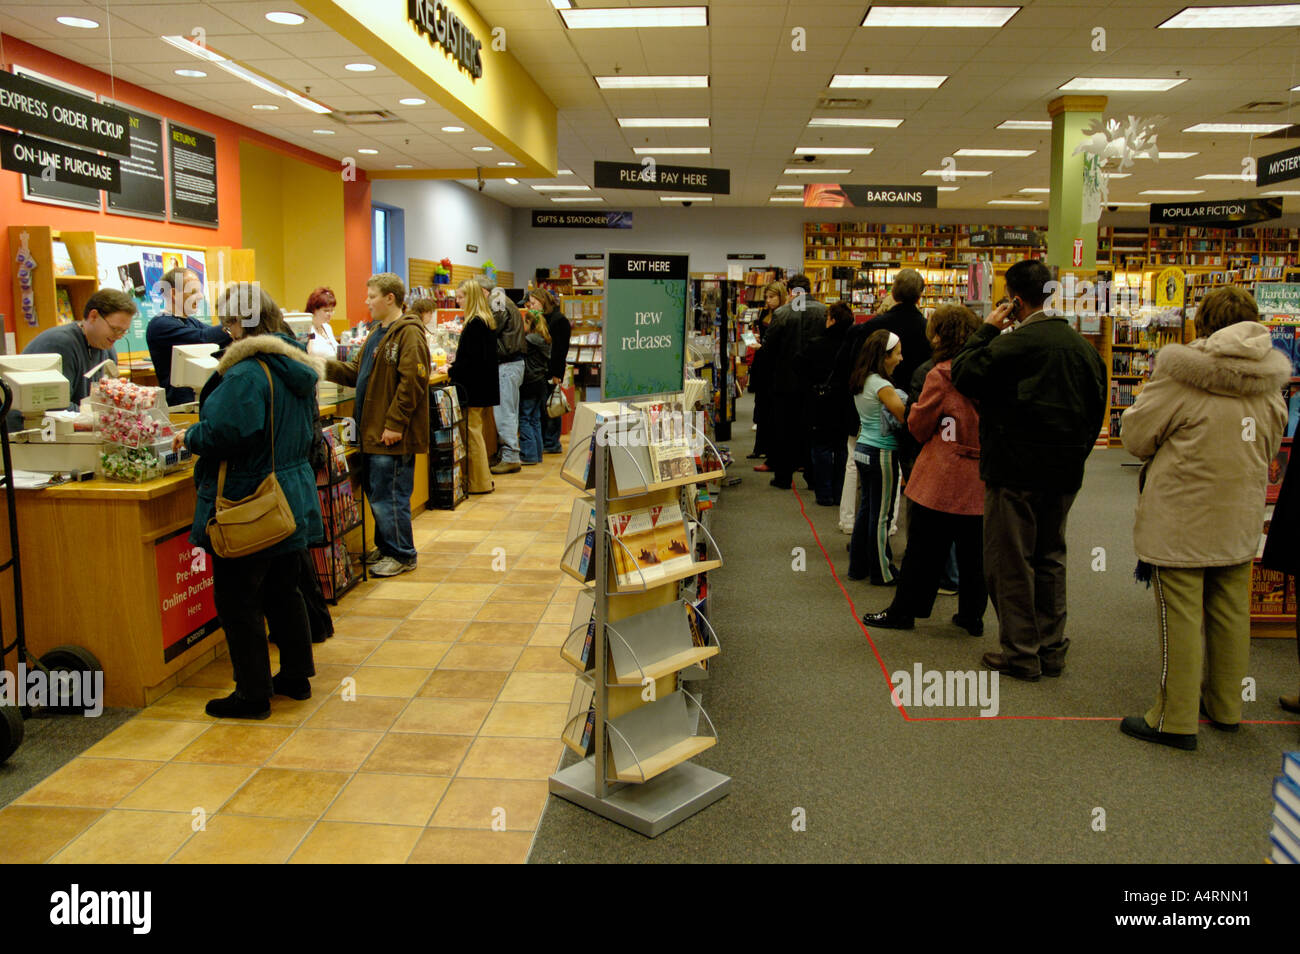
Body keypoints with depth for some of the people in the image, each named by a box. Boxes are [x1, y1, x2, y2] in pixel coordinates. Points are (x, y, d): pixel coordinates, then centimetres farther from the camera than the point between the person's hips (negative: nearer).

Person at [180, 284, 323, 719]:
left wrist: (190, 437, -7)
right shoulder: (297, 367, 9)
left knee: (238, 601, 3)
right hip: (291, 499, 9)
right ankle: (296, 676, 29)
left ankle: (253, 693, 11)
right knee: (283, 591, 19)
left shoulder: (246, 374, -21)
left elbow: (227, 433, -27)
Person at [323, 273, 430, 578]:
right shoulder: (377, 332, 18)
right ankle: (386, 547, 29)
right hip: (373, 431, 9)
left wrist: (394, 423, -22)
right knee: (377, 493, 16)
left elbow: (412, 382, -20)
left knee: (389, 497, -3)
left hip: (392, 436, -9)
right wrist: (325, 367, 9)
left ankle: (402, 555, 10)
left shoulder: (408, 333, -13)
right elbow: (357, 373, 21)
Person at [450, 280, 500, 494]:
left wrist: (451, 371, -7)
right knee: (477, 431, 14)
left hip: (473, 387, -10)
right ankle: (483, 479, 20)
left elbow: (469, 359, -20)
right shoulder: (488, 321, 13)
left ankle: (480, 482, 1)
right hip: (485, 386, 10)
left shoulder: (474, 324, -16)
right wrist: (456, 362, 22)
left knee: (473, 432, -4)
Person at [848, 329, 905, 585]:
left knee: (867, 508, 17)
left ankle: (858, 566, 24)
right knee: (881, 515, 2)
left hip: (863, 449, 9)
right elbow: (906, 417, -20)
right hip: (882, 453, -9)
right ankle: (881, 572, 12)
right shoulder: (882, 386, -19)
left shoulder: (860, 381, 8)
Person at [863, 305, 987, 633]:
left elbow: (919, 427, -4)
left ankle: (904, 610, 15)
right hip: (980, 482, 5)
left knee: (923, 550, 5)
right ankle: (972, 615, 21)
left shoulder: (940, 375, -12)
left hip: (941, 481, -5)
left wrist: (915, 407, 14)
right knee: (973, 552, 13)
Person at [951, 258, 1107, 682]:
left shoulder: (1016, 343, -17)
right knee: (1051, 558, 16)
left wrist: (986, 330, -2)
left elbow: (962, 375, -11)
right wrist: (1076, 453, 21)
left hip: (1017, 471, -7)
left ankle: (1021, 653, 9)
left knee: (1010, 561, 3)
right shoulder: (1081, 344, 8)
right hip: (1064, 472, 7)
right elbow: (1097, 405, 13)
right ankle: (1052, 647, 23)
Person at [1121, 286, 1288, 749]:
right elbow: (1269, 447, 17)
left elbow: (1135, 436, -7)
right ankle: (1224, 706, 30)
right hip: (1239, 521, 6)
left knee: (1180, 619, 1)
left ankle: (1175, 720, 9)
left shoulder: (1181, 374, -15)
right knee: (1230, 614, 16)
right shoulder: (1270, 382, 4)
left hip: (1181, 522, -6)